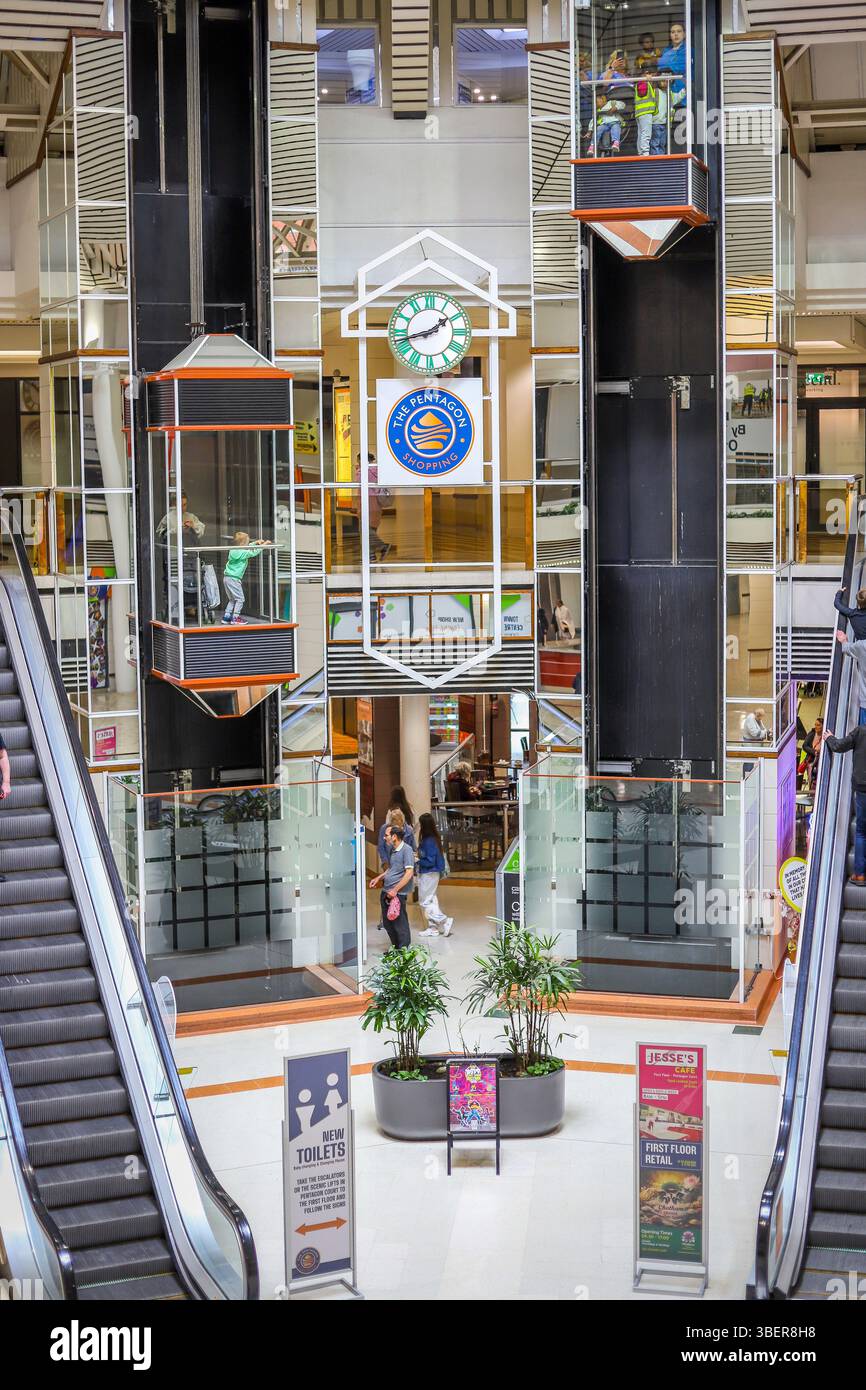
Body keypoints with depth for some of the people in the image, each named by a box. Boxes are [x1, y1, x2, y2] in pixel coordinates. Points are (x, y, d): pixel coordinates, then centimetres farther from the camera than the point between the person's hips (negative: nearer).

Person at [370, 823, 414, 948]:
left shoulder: (406, 850, -14)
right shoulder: (391, 849, 14)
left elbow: (409, 873, -20)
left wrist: (395, 890, -21)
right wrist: (378, 878, 16)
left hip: (398, 893, -9)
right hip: (386, 891, 9)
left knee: (400, 924, -1)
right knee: (387, 923, 15)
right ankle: (395, 948, 27)